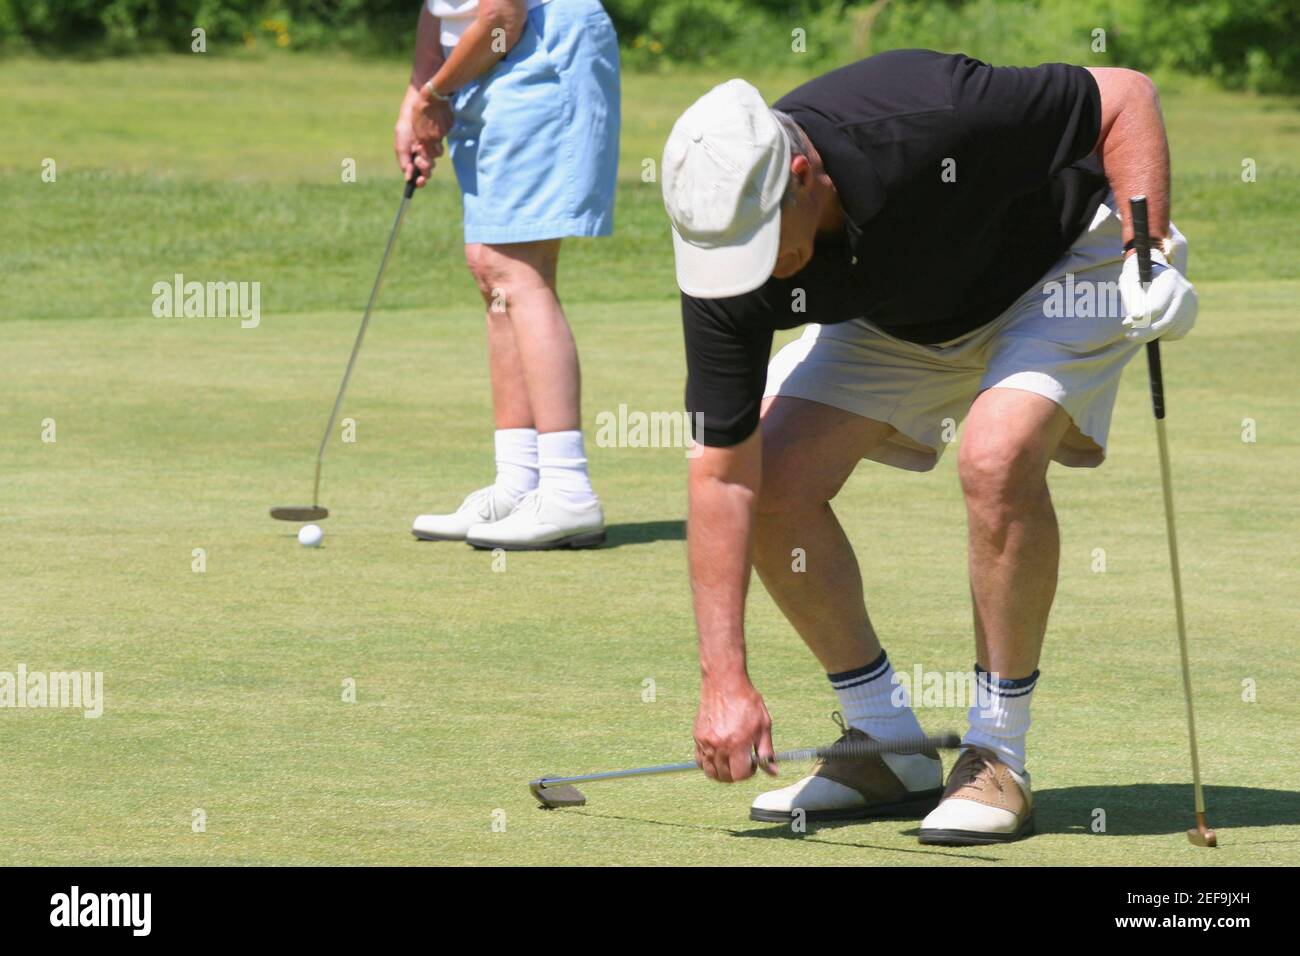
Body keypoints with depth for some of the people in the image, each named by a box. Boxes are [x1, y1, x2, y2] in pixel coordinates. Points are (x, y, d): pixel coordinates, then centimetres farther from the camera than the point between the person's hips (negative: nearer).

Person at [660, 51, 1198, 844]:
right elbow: (723, 476, -21)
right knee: (776, 476, -12)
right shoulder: (728, 250, -25)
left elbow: (1125, 96, -25)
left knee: (997, 458, -30)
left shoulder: (925, 126, -40)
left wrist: (1150, 255, -34)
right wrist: (724, 680, -25)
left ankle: (998, 757, -14)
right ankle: (889, 749, 3)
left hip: (1064, 260, -5)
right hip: (901, 317, 5)